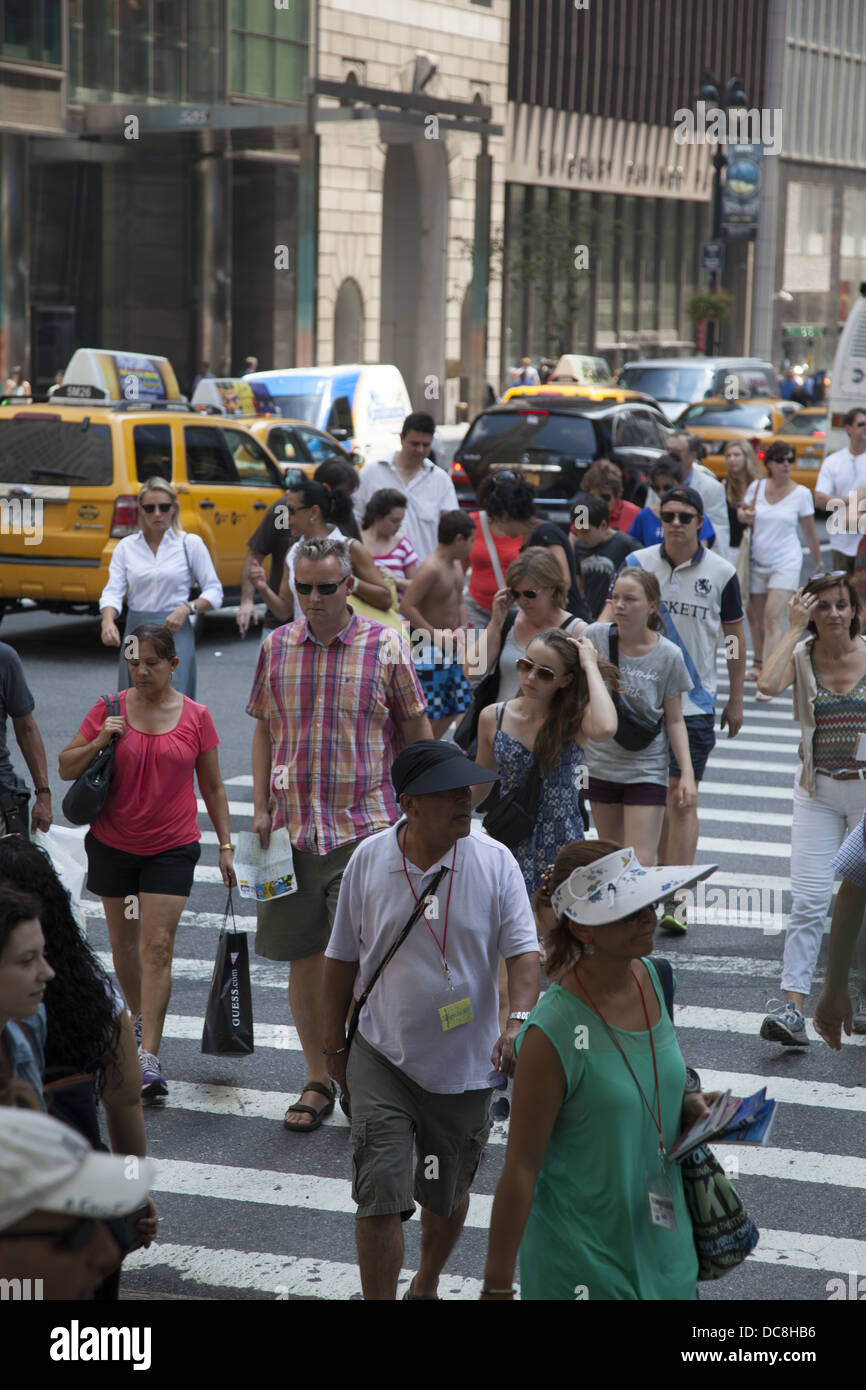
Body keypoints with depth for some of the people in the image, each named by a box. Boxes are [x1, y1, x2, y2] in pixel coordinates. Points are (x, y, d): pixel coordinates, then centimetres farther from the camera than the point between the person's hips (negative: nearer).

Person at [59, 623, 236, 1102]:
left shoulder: (196, 717, -2)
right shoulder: (109, 710, -2)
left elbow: (212, 786, 7)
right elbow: (66, 768, 2)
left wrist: (225, 845, 4)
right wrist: (98, 743, -16)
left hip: (172, 848, -2)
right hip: (113, 844, 2)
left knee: (157, 947, -9)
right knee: (123, 941, 14)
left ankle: (149, 1058, -10)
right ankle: (138, 1017, 39)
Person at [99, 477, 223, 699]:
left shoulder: (191, 543, 3)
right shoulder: (126, 546, 9)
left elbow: (214, 592, 3)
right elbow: (113, 591, 1)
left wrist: (187, 608, -15)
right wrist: (108, 622, -19)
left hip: (176, 633, -2)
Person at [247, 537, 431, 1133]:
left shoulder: (386, 647, -3)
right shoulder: (276, 647, 6)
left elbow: (416, 734, 4)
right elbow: (265, 731, 14)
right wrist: (261, 808, 5)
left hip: (367, 826, -3)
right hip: (293, 826, 3)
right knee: (304, 957, 8)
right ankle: (318, 1081, 22)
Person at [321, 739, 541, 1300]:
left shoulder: (495, 862, -8)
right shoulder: (369, 860, -6)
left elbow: (523, 951, -10)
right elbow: (343, 957, 5)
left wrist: (519, 1019, -29)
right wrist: (335, 1043, 10)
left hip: (464, 1063, 1)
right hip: (381, 1058, -1)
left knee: (447, 1194, 17)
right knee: (380, 1195, -9)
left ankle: (427, 1286, 42)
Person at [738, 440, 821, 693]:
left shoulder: (801, 494, -2)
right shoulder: (756, 488, 2)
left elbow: (809, 532, 6)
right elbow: (742, 512, 15)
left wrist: (819, 563, 12)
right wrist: (743, 515, -10)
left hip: (786, 564, -3)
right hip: (756, 563, 3)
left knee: (773, 619, -14)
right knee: (755, 618, 13)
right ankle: (758, 663, 36)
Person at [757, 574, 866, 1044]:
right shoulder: (801, 656, -3)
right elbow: (768, 684, -24)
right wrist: (795, 627, -18)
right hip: (817, 791, 0)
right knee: (807, 901, -7)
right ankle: (792, 1008, -9)